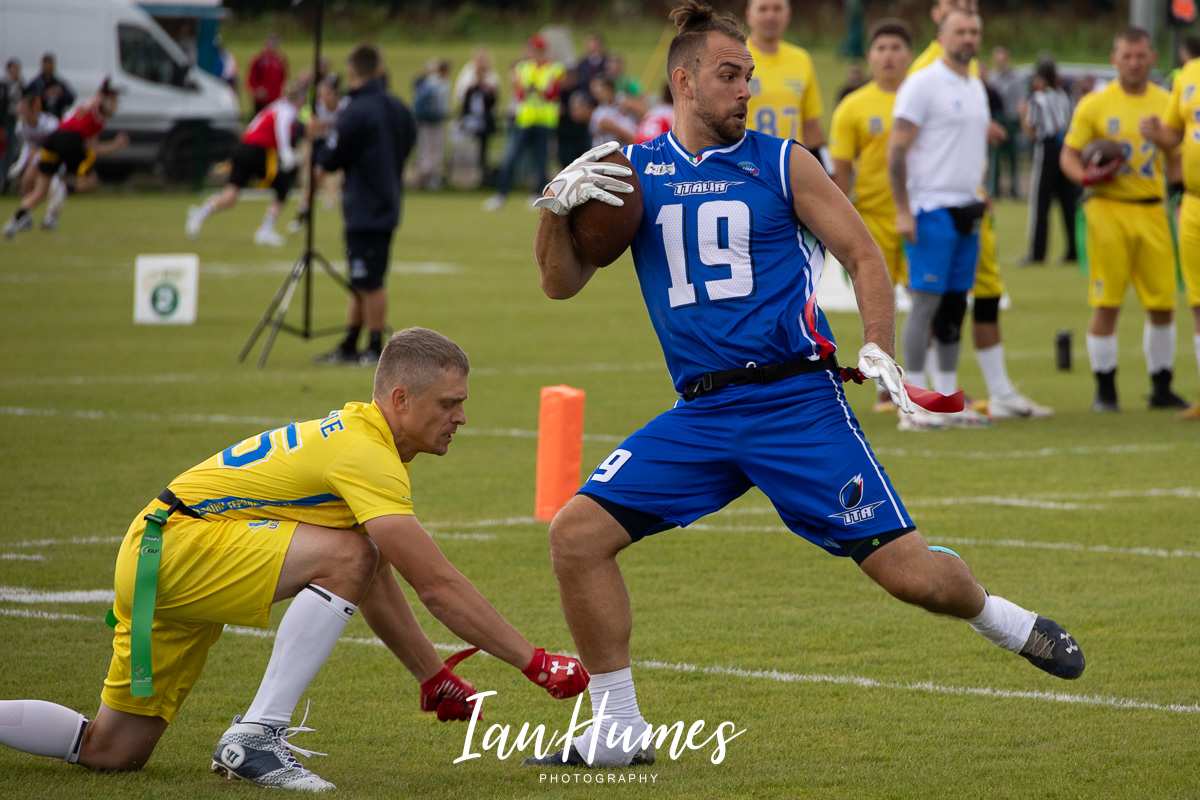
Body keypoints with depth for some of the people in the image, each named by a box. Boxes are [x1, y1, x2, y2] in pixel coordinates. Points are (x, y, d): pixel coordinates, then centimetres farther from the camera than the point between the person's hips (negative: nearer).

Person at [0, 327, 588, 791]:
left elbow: (373, 585, 22)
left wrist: (436, 679, 22)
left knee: (112, 753, 10)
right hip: (179, 545, -10)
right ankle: (256, 735, -22)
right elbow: (436, 585, -20)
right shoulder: (366, 455, -17)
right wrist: (535, 664, -15)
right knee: (345, 555, -23)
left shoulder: (356, 435, 15)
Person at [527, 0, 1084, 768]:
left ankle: (1007, 622, 26)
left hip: (797, 401, -3)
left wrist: (879, 350, -8)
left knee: (908, 570, -8)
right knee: (578, 532, -12)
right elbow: (562, 284, 10)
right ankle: (620, 731, 0)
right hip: (701, 414, 3)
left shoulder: (781, 163, 2)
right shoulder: (631, 171, 8)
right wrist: (557, 207, -8)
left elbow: (863, 254, 5)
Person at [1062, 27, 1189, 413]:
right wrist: (1085, 176, -18)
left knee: (1163, 304, 2)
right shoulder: (1094, 105, 0)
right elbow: (1069, 154, 2)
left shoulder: (1167, 103, 10)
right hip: (1108, 210, -3)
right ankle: (1105, 391, 6)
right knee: (1106, 305, -4)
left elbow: (1178, 158, 18)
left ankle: (1161, 388, 15)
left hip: (1152, 211, 3)